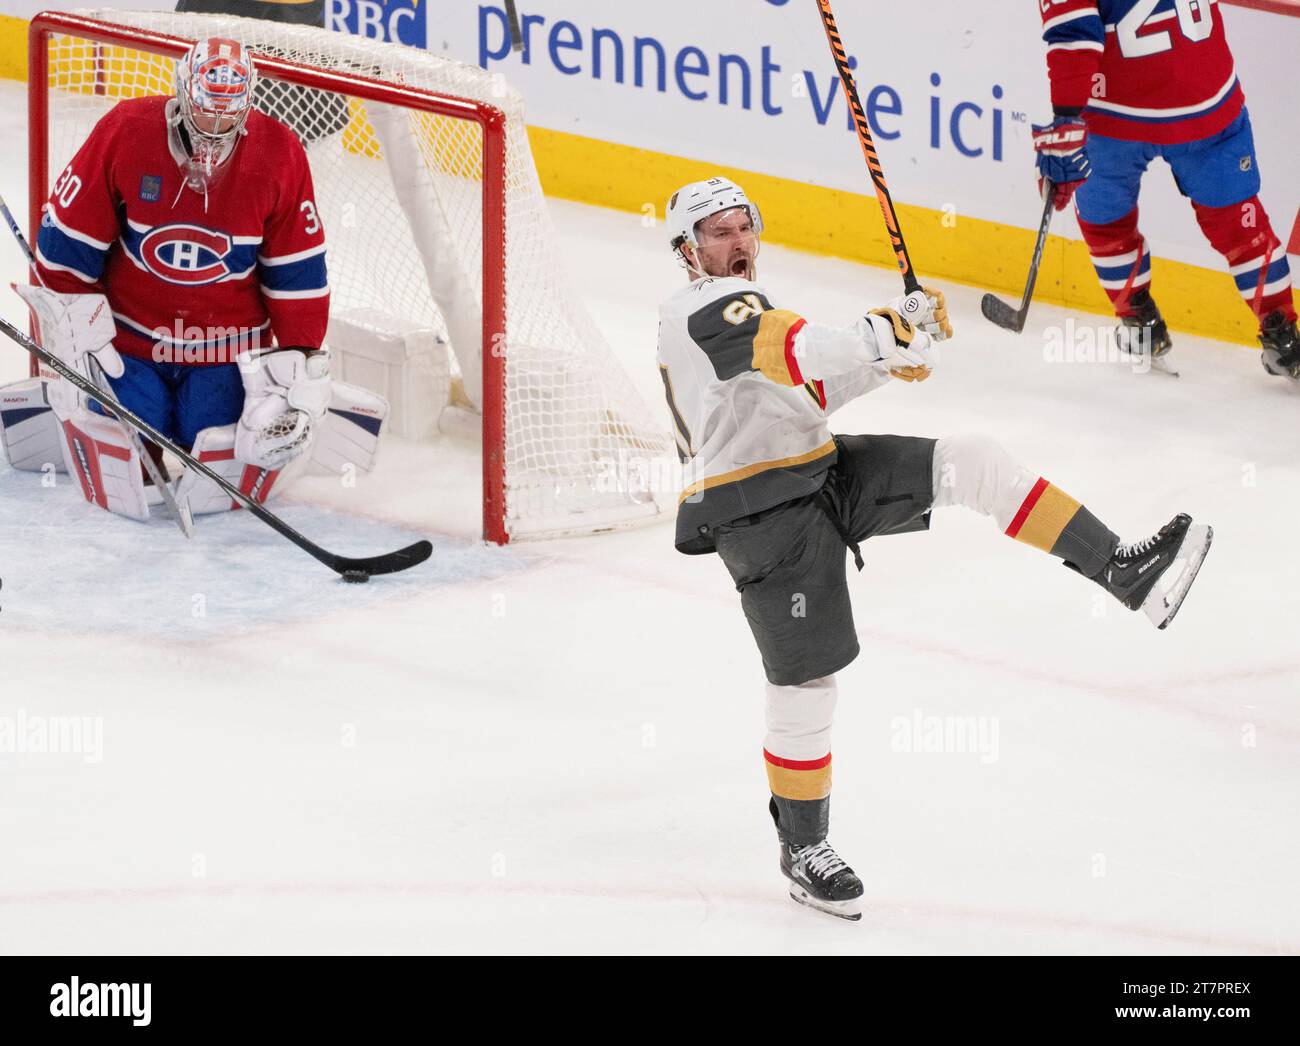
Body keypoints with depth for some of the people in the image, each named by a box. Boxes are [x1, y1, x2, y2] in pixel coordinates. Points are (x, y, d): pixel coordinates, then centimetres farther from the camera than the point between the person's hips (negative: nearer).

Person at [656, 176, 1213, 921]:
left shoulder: (737, 307, 22)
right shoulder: (709, 306, -11)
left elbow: (808, 391, 18)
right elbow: (796, 352, -29)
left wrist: (895, 349, 5)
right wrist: (882, 337, -39)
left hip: (823, 473, 9)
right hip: (763, 515, -9)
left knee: (968, 463, -8)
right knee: (806, 679, -5)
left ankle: (1125, 572, -13)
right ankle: (803, 851, 11)